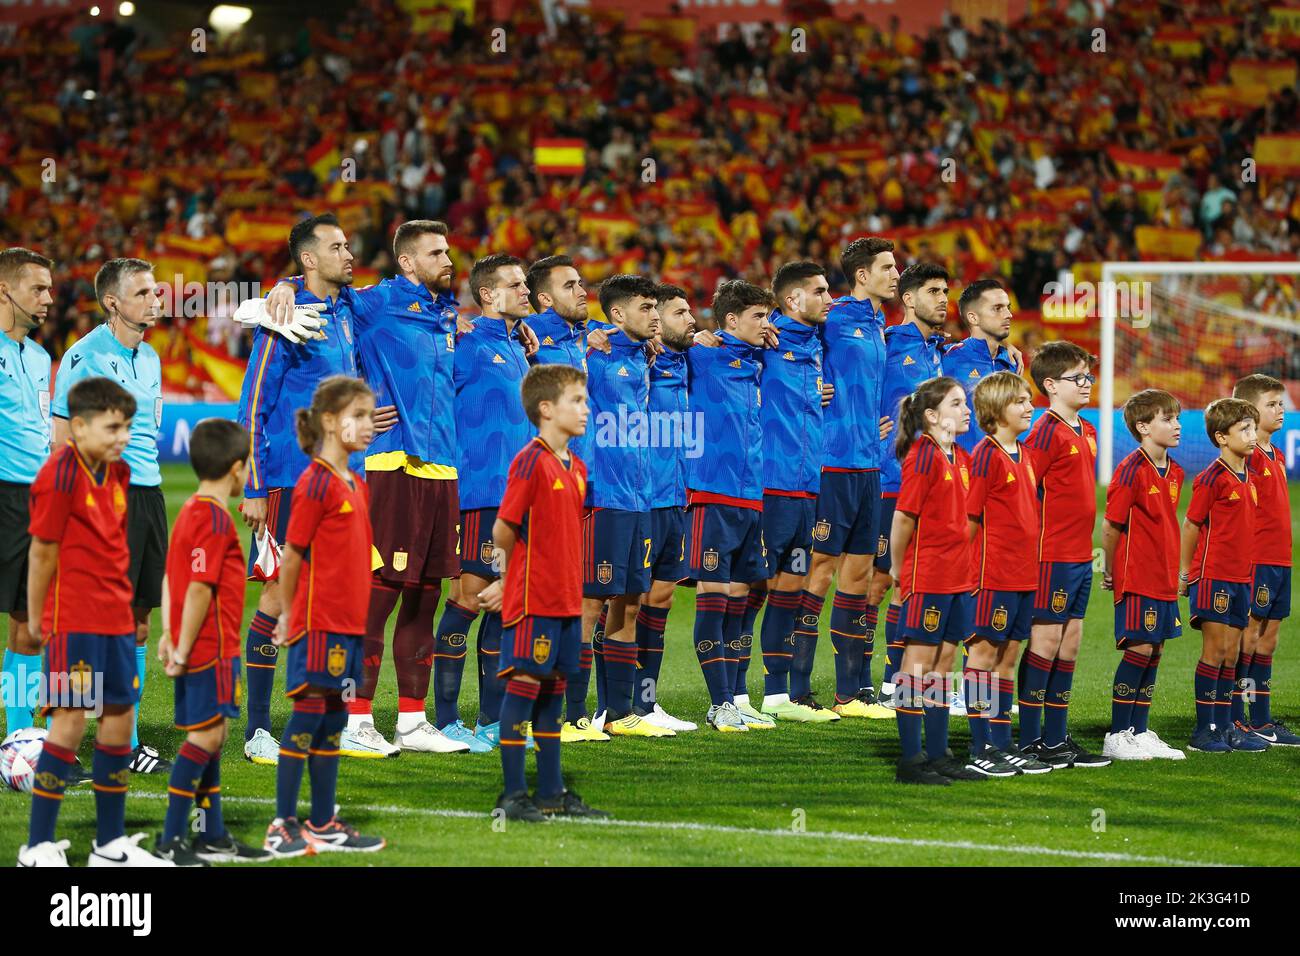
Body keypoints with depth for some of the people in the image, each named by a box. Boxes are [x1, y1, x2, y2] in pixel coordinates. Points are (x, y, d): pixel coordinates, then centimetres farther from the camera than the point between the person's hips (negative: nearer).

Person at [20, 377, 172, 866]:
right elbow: (43, 553, -9)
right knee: (70, 721, -8)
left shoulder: (118, 473, 10)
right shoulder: (58, 476, -14)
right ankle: (38, 846, -2)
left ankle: (111, 843, 18)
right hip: (73, 620, -8)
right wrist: (37, 621, -4)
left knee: (119, 718, 9)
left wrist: (125, 604, 11)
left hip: (116, 619, 8)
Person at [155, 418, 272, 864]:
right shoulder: (215, 519, -17)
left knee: (210, 737, 13)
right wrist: (182, 648, -19)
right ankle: (171, 840, -10)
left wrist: (170, 636, 14)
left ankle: (213, 836, 18)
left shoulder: (190, 511, 13)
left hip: (196, 647, 10)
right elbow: (200, 590, -20)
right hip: (211, 647, -10)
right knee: (204, 736, -9)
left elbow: (171, 578, 15)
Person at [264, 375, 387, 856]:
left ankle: (323, 825, 16)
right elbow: (292, 555, -9)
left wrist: (358, 613, 14)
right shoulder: (316, 483, -12)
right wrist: (288, 617, -4)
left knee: (333, 722, 11)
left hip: (348, 623, 8)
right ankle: (283, 826, -1)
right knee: (307, 716, -5)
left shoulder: (356, 485, 14)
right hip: (319, 622, -8)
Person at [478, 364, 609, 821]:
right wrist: (512, 580, 4)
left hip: (565, 599, 8)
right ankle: (513, 795, 1)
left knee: (553, 690, 12)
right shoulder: (531, 462, -13)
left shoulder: (576, 468, 12)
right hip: (532, 599, -8)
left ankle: (552, 793, 18)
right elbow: (503, 530, -12)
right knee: (524, 686, -3)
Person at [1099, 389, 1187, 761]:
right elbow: (1111, 525, -11)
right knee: (1139, 650, -7)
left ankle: (1140, 732, 16)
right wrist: (1111, 571, -3)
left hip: (1164, 577, 8)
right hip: (1137, 578, -8)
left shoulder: (1174, 471, 11)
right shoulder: (1132, 470, -14)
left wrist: (1175, 571, 16)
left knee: (1154, 651, 9)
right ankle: (1117, 737, 0)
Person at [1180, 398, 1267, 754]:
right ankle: (1204, 730, 0)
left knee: (1231, 654, 9)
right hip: (1213, 576, -7)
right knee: (1215, 651, -5)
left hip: (1239, 577, 7)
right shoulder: (1212, 478, -12)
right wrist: (1185, 574, -6)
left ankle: (1224, 727, 14)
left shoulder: (1248, 480, 12)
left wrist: (1248, 576, 17)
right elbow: (1191, 525, -9)